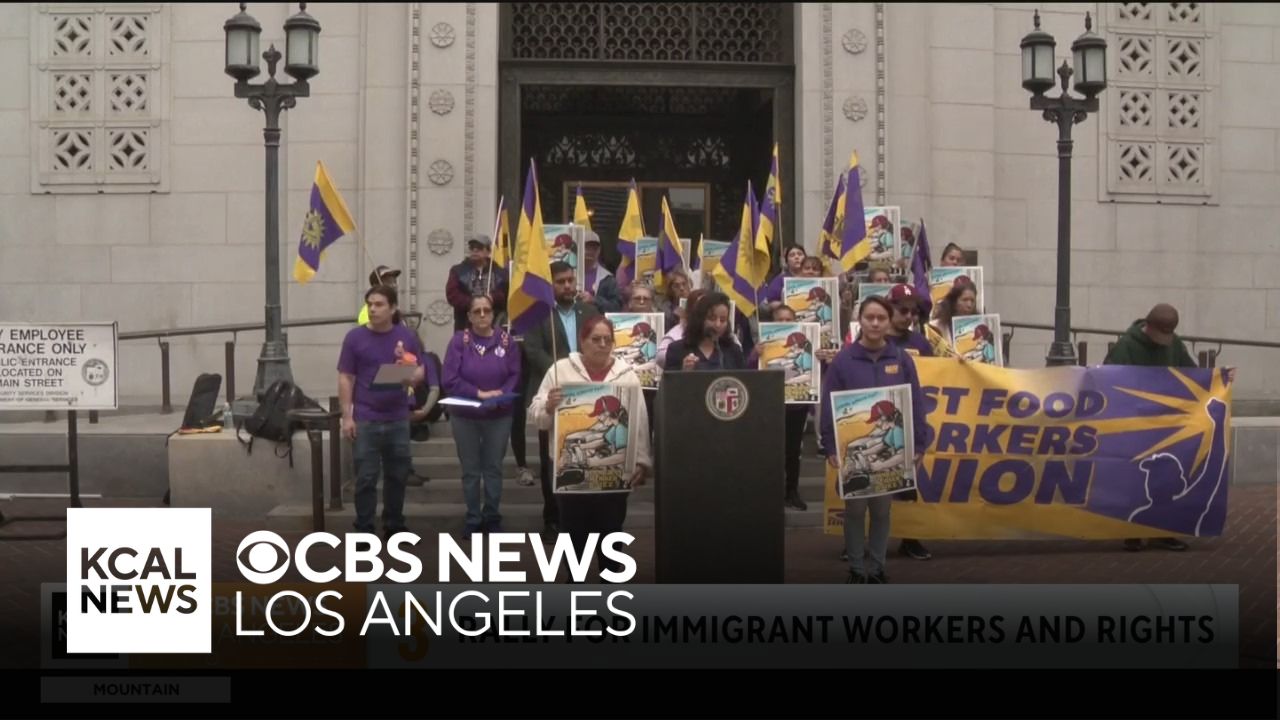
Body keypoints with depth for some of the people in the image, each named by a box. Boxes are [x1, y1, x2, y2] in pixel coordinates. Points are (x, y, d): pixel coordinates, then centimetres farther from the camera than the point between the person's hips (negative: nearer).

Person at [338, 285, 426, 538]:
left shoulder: (407, 336, 4)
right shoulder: (355, 337, -3)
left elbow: (420, 371, 8)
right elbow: (345, 378, -3)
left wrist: (412, 378, -16)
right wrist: (347, 416, -9)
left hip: (398, 419, 3)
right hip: (366, 420, -3)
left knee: (397, 474, 11)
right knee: (366, 477, 0)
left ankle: (394, 525, 24)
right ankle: (364, 529, 9)